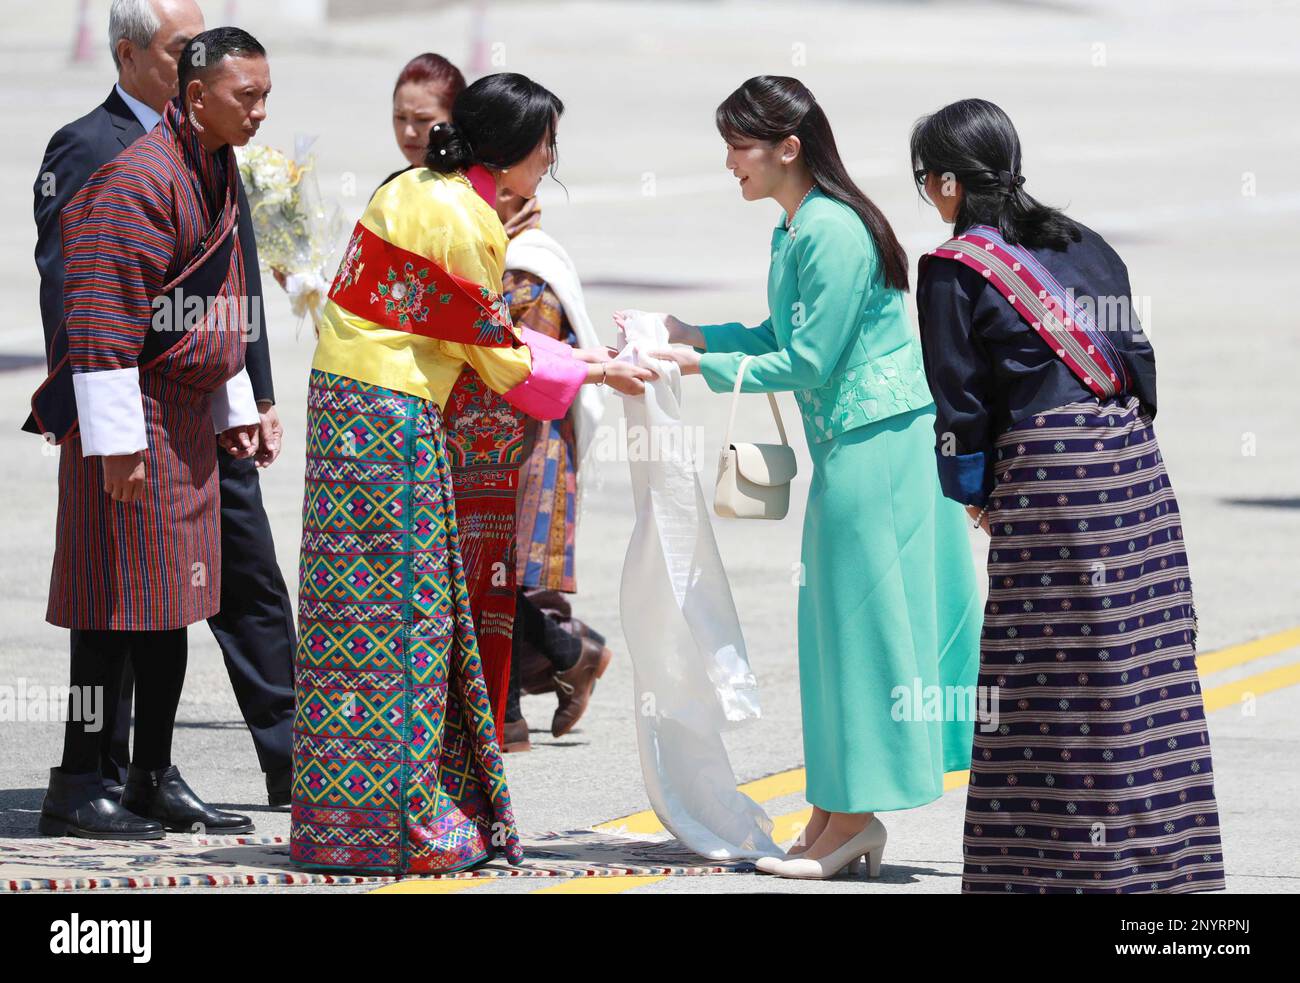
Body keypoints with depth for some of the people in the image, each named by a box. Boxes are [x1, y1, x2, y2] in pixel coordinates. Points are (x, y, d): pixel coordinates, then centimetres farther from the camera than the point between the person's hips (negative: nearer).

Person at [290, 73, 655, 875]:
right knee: (399, 609, -5)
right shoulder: (465, 223, -15)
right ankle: (395, 821, -2)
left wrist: (579, 359, 17)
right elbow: (498, 356, -8)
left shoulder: (416, 191, 14)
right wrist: (593, 373, 4)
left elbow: (477, 332, 19)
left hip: (348, 403, 9)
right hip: (388, 415, -9)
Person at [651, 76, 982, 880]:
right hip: (851, 445, 10)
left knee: (859, 621, -5)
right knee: (832, 625, 10)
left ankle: (853, 817, -1)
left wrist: (704, 366, -13)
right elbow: (786, 337, 17)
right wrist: (696, 335, 9)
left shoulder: (832, 233, -18)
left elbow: (806, 362, -18)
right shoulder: (798, 228, 13)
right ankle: (834, 817, 14)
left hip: (878, 445, -10)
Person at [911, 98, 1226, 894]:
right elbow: (1137, 359, 15)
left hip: (1049, 472, -7)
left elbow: (959, 401, -3)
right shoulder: (1087, 246, 14)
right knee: (1146, 672, 8)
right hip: (1137, 465, 7)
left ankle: (1067, 861, -1)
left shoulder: (955, 269, -4)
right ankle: (1166, 859, 10)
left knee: (1052, 681, -2)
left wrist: (973, 493, 11)